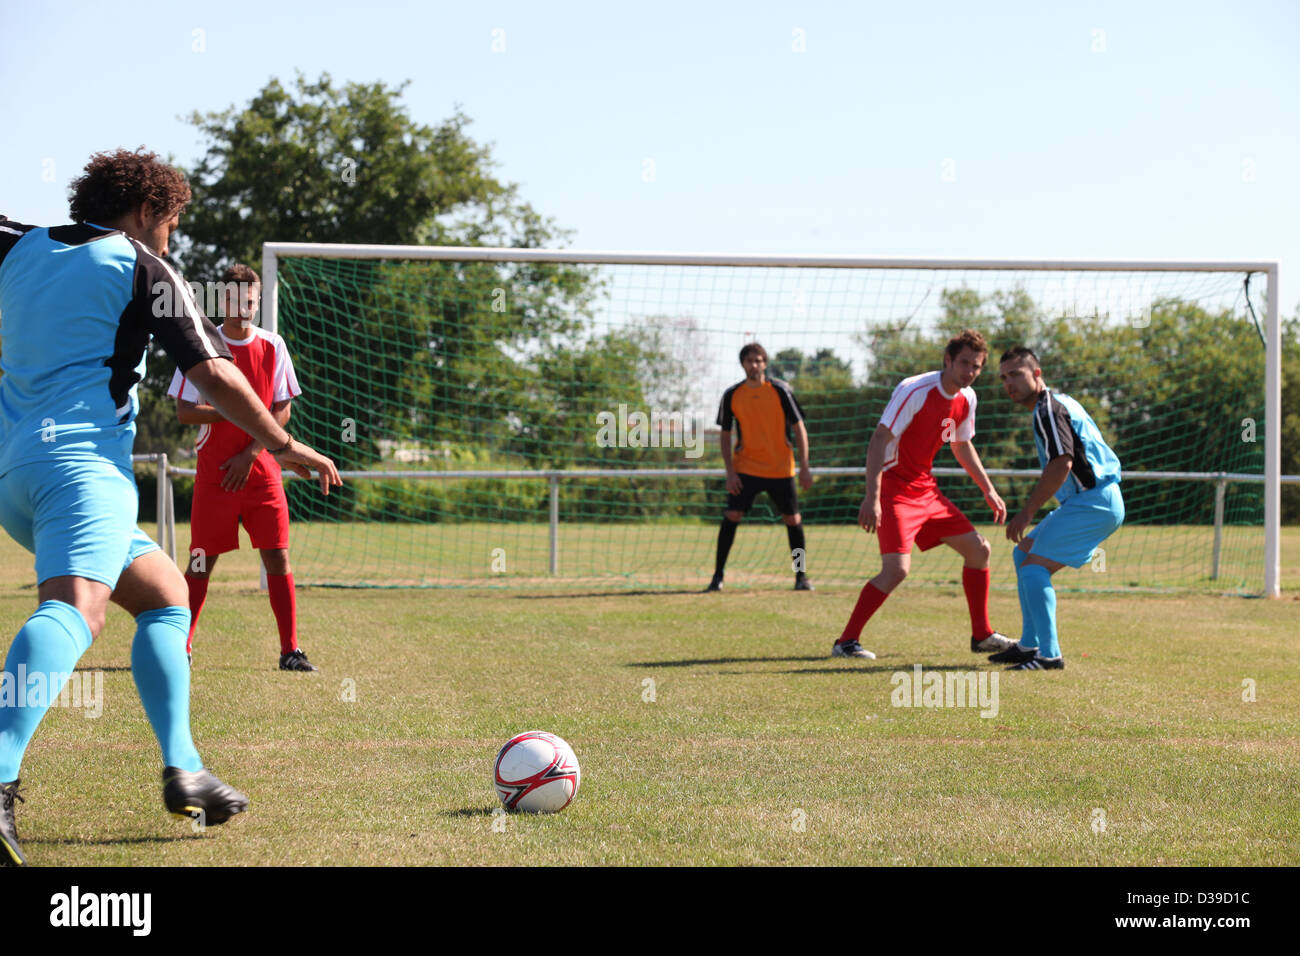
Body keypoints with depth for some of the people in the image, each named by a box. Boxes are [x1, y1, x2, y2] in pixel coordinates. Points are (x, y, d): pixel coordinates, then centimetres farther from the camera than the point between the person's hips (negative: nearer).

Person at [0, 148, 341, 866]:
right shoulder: (142, 269, 3)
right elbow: (215, 378, -1)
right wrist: (283, 446, 8)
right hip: (83, 462, -8)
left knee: (164, 592, 19)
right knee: (75, 608, -27)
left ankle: (183, 772, 10)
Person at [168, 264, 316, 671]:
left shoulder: (272, 346, 5)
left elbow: (282, 411, 4)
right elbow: (184, 411, -5)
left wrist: (249, 453, -8)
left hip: (260, 468, 2)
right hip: (214, 470, -1)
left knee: (278, 557, -4)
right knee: (202, 561, 0)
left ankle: (290, 650, -2)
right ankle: (180, 647, 11)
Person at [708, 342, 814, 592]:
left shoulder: (780, 391, -6)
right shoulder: (732, 395, -1)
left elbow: (799, 428, -1)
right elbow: (725, 435, 5)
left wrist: (804, 467, -6)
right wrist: (730, 472, -4)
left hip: (781, 469, 0)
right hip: (746, 468, 1)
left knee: (793, 520, 2)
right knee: (731, 516, -11)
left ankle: (801, 575, 17)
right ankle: (717, 576, -5)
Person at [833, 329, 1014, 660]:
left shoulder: (966, 399, 5)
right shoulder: (915, 390, -20)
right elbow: (879, 439, -23)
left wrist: (988, 491, 22)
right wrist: (872, 498, -30)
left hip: (926, 490, 9)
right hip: (894, 489, -9)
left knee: (978, 549, 9)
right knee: (897, 568, -23)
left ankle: (982, 636, 21)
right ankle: (846, 642, -12)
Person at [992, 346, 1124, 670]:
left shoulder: (1048, 409, -12)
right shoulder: (1057, 403, 20)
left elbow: (1061, 464, -24)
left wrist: (1027, 512, -21)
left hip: (1093, 502, -11)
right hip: (1094, 501, 11)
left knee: (1033, 566, -16)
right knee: (1024, 553, 19)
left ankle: (1049, 654, -21)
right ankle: (1030, 645, 20)